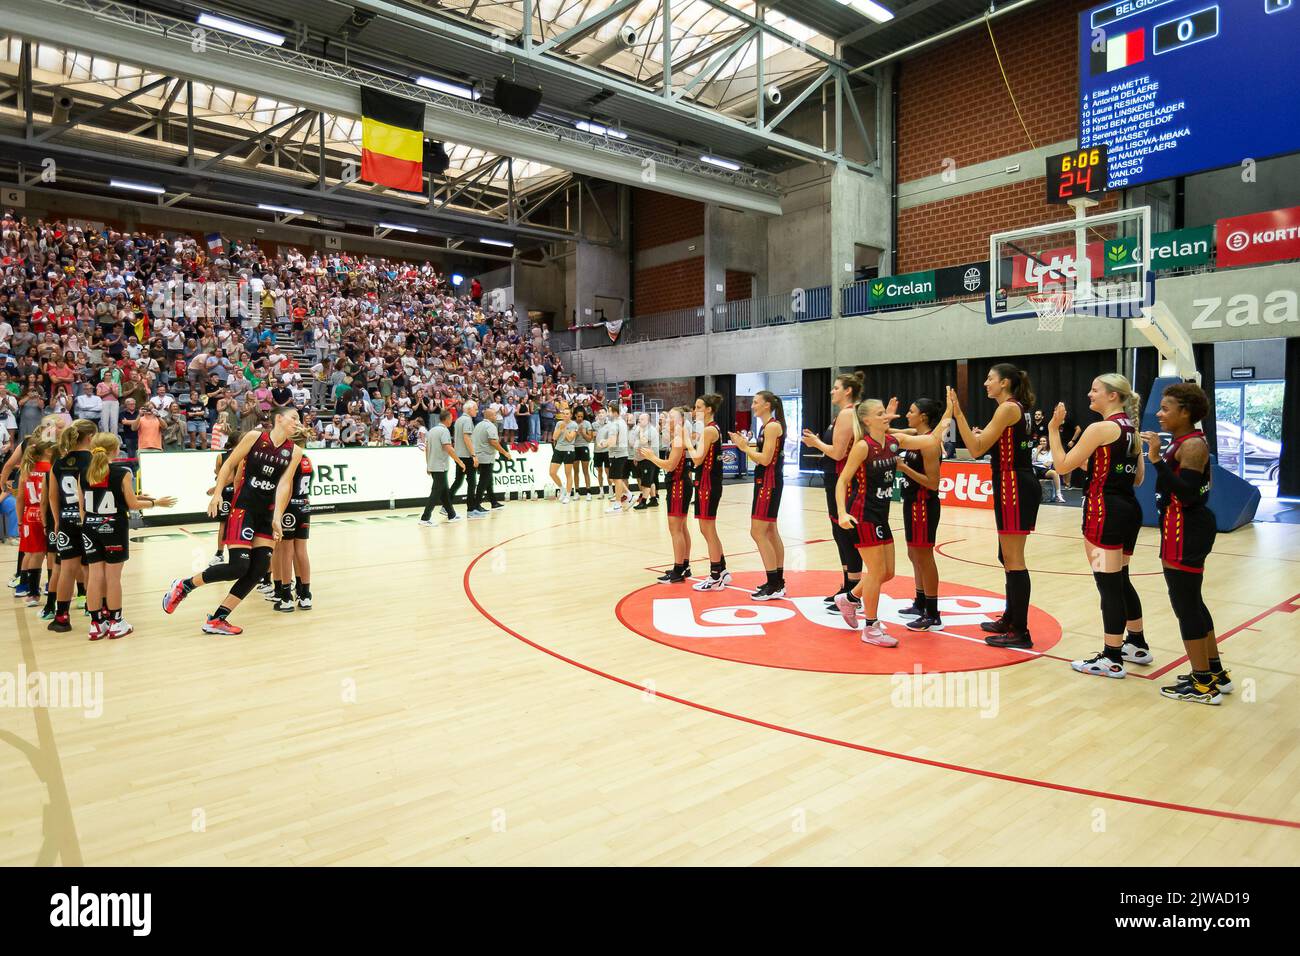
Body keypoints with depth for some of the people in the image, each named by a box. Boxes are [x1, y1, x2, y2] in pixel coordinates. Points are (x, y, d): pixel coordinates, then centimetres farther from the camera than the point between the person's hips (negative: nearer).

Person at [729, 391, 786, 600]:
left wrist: (745, 448, -11)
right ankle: (778, 582, 22)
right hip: (765, 481, 10)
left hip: (769, 482, -10)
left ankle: (774, 586, -4)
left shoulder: (772, 426, -15)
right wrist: (744, 445, 3)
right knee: (770, 532, 14)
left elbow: (765, 459, -21)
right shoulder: (765, 426, 14)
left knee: (758, 532, -9)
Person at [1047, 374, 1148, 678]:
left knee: (1109, 586, -3)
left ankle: (1112, 659, 4)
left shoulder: (1101, 428, -15)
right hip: (1129, 509, 9)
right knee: (1121, 582, 22)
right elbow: (1138, 478, 18)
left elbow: (1062, 465, -12)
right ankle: (1137, 645, 34)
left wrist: (1053, 429, -6)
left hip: (1105, 512, -9)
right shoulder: (1132, 429, 12)